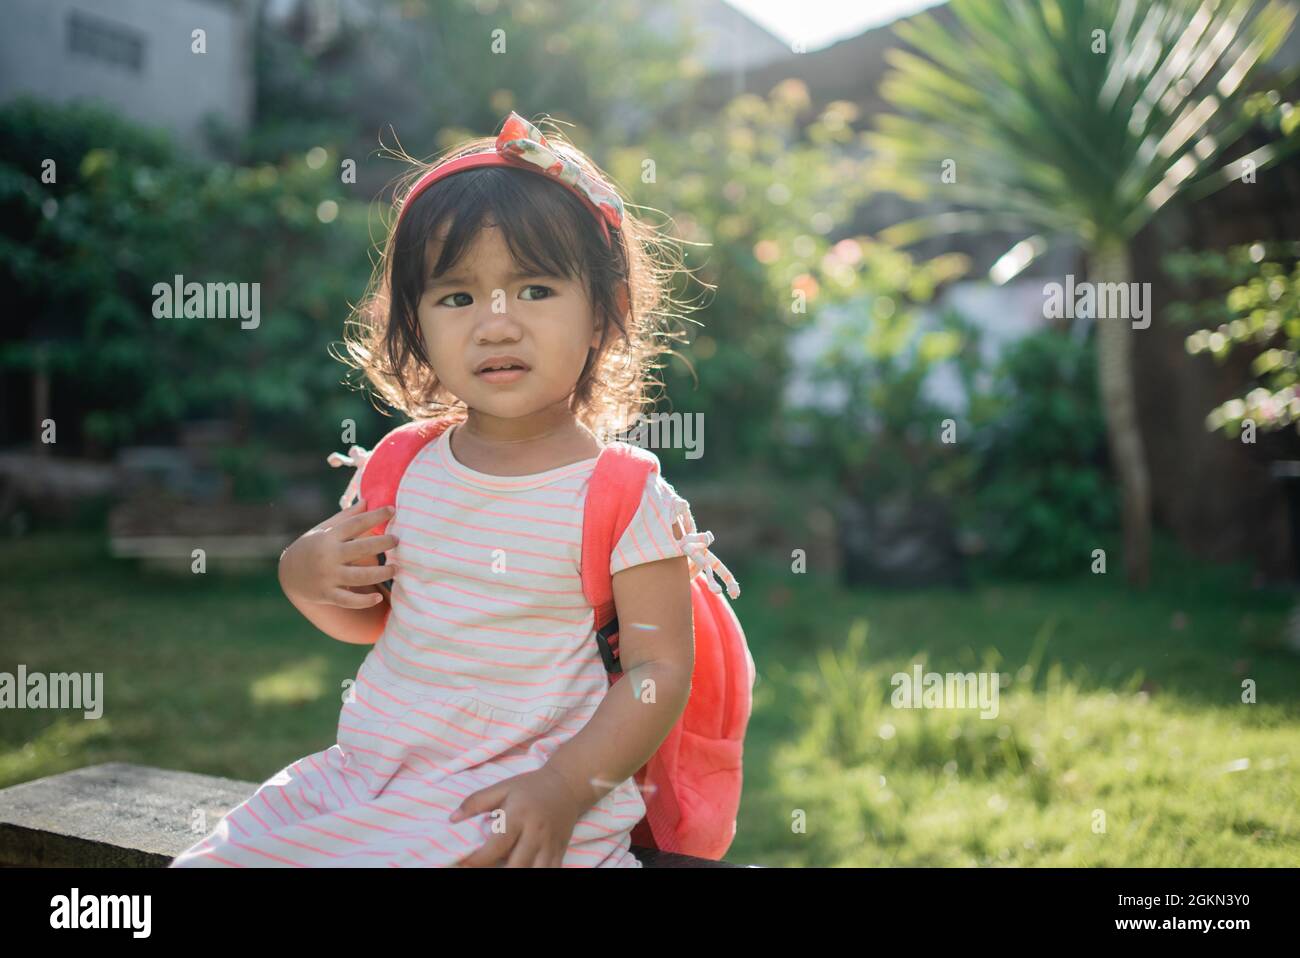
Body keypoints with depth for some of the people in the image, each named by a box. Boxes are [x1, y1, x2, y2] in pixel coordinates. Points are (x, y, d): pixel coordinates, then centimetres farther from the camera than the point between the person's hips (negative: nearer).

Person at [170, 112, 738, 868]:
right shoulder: (405, 467, 3)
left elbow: (659, 670, -11)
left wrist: (565, 789, -21)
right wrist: (307, 581, -5)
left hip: (513, 803, -5)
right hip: (366, 772, 6)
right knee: (226, 856, 1)